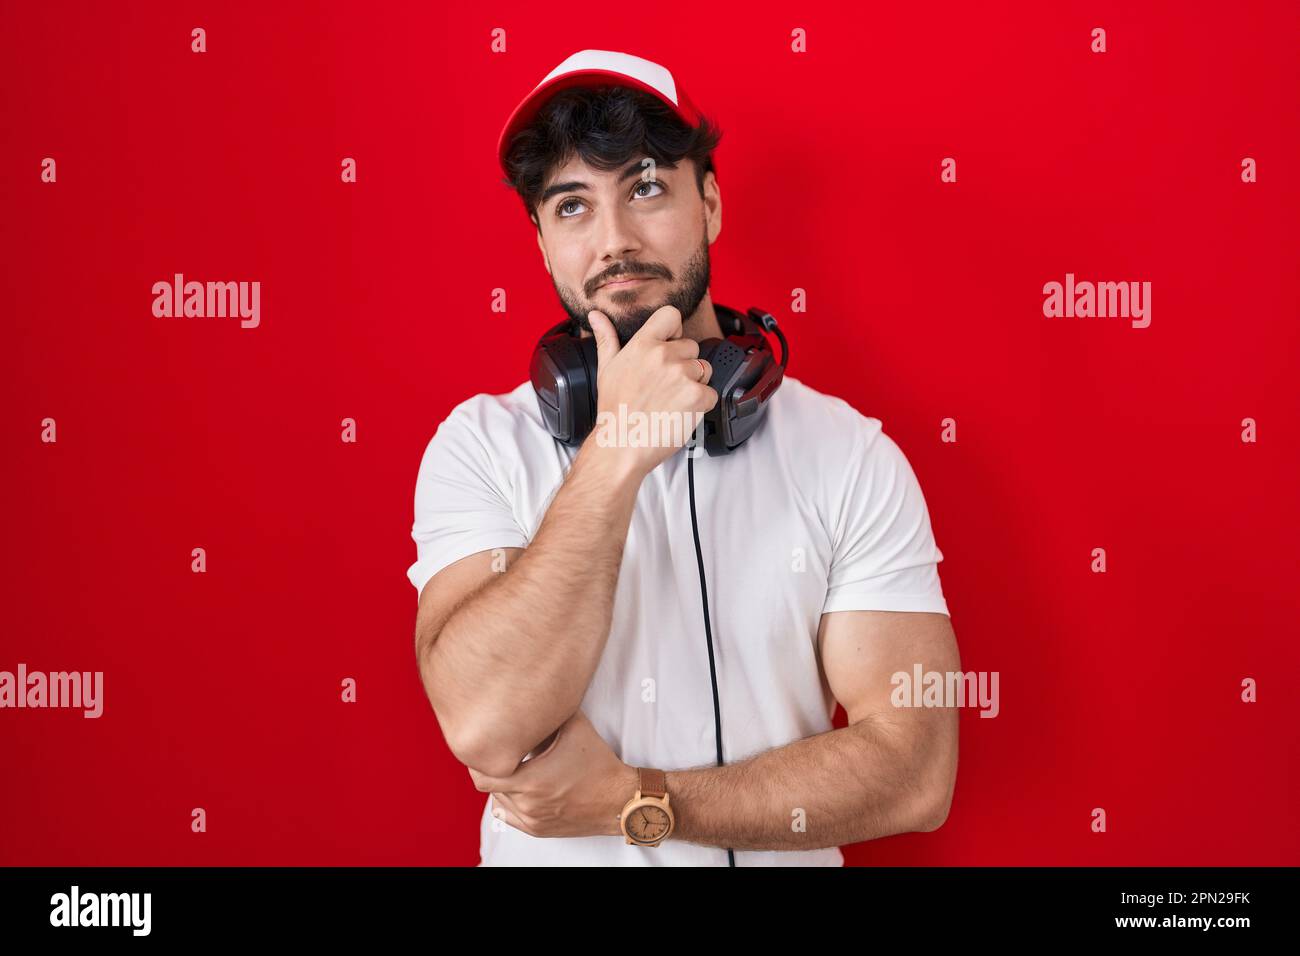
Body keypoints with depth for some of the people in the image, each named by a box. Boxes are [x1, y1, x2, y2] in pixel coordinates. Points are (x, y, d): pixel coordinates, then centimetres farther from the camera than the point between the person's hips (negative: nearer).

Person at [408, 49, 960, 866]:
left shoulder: (851, 454, -11)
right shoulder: (480, 445, -10)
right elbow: (484, 728, -23)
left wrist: (629, 800, -18)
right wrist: (615, 452, -26)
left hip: (780, 854, 0)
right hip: (546, 849, 0)